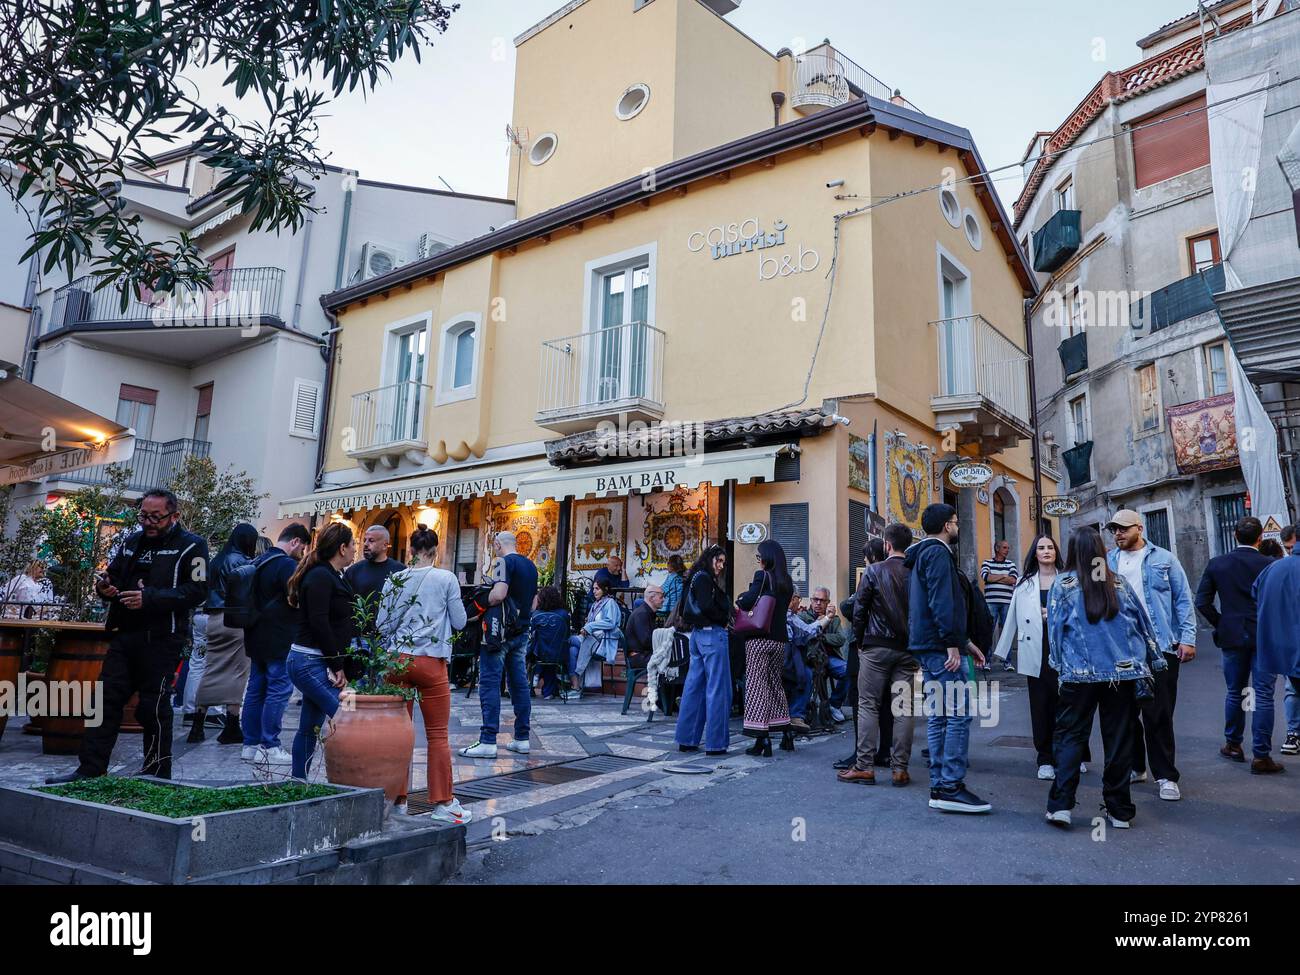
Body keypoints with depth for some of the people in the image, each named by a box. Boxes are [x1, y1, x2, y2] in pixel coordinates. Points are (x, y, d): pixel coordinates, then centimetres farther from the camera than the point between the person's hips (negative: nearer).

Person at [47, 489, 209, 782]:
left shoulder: (190, 546, -4)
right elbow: (113, 575, 27)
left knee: (153, 707, 0)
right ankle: (90, 769, 13)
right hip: (124, 635, 7)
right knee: (107, 700, 6)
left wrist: (150, 598, -22)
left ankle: (157, 773, 12)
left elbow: (197, 591, -14)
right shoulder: (132, 542, 17)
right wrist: (104, 587, 2)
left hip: (161, 640, -6)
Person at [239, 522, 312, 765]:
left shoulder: (258, 562, 14)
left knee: (255, 689, 13)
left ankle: (250, 744, 19)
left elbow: (251, 598, 20)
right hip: (279, 641, -9)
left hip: (255, 638, 9)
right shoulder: (287, 565, -15)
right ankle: (269, 747, -2)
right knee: (279, 689, -4)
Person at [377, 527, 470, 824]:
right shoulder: (446, 579, -5)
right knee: (438, 735, 5)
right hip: (431, 662, -2)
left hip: (397, 660, 3)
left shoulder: (394, 580, 2)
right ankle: (442, 802, 9)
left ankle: (398, 799, 16)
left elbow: (382, 625, 3)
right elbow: (459, 622, 1)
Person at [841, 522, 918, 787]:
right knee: (903, 709, 5)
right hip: (908, 649, 3)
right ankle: (900, 768, 8)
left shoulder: (873, 571, -4)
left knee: (869, 705, 2)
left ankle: (864, 766, 1)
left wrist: (860, 641, 7)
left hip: (876, 646, -3)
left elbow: (859, 610, -4)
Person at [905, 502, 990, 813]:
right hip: (940, 647, -10)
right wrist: (953, 644, -19)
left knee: (938, 716, 10)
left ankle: (939, 787, 13)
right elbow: (941, 602, -19)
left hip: (928, 647, 10)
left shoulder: (924, 554, 23)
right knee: (959, 714, -9)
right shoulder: (938, 553, -9)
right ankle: (951, 787, -9)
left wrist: (966, 641, 24)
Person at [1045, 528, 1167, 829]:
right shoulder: (1119, 583, 6)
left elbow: (1055, 627, 0)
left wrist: (1059, 664, 12)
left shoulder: (1062, 584, -2)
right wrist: (1152, 662, 21)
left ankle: (1061, 804, -5)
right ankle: (1119, 810, 16)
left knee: (1070, 736, 3)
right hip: (1123, 671, 3)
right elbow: (1143, 623, 11)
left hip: (1080, 672, -3)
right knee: (1119, 738, 9)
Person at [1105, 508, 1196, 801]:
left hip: (1160, 647, -3)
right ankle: (1134, 766, 26)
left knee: (1159, 714, 0)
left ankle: (1165, 776, 10)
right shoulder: (1107, 561, 8)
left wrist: (1188, 638, -8)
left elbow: (1183, 600, 1)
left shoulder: (1163, 559, 2)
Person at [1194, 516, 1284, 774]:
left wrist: (1220, 624, 9)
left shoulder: (1217, 563, -2)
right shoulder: (1270, 565, -9)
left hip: (1232, 637, 2)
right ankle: (1261, 756, 3)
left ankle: (1233, 745, 27)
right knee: (1263, 696, 2)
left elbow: (1202, 602, -3)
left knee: (1234, 692, 16)